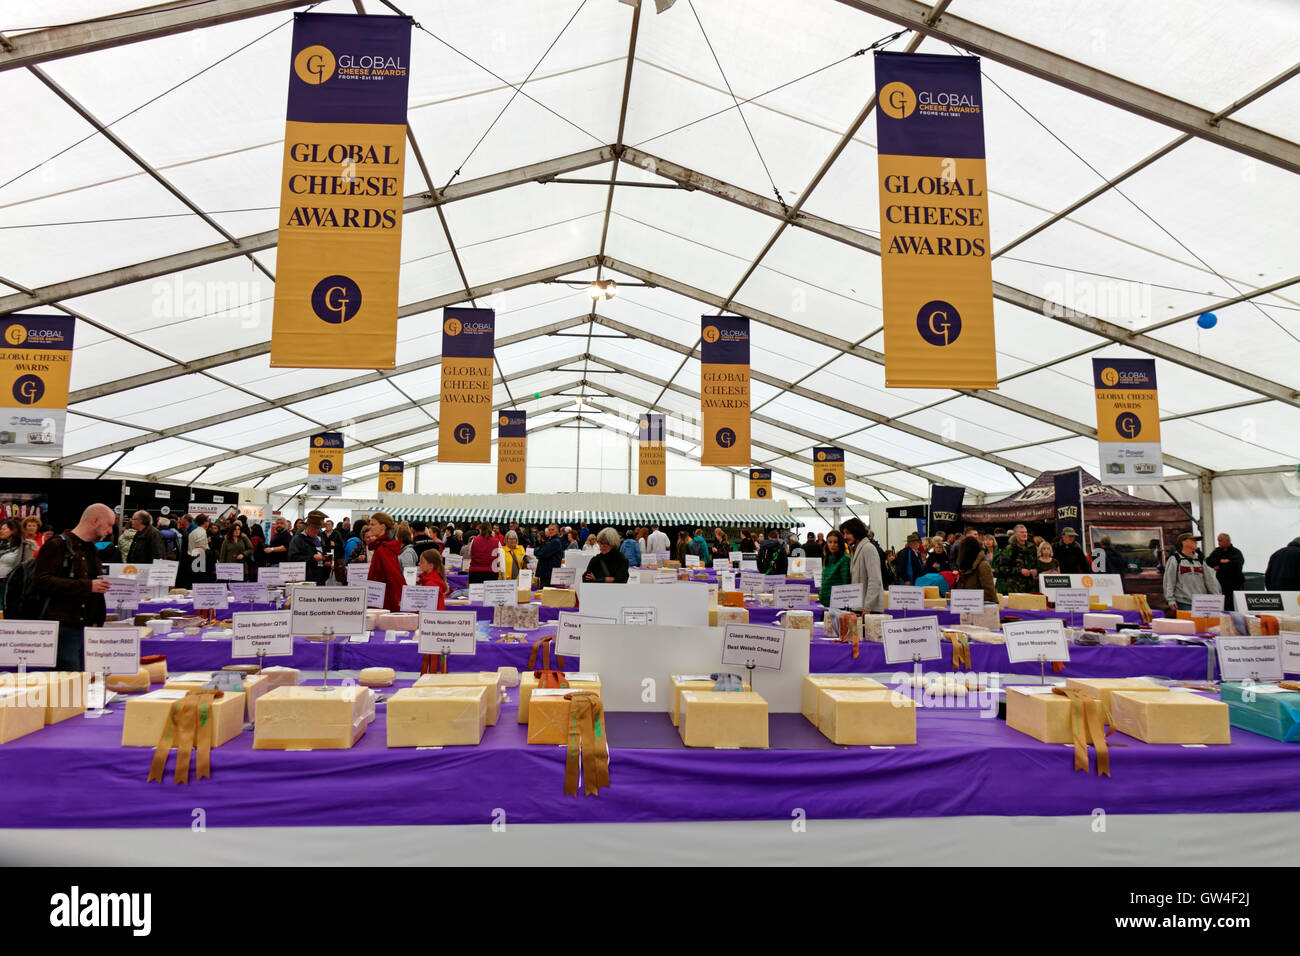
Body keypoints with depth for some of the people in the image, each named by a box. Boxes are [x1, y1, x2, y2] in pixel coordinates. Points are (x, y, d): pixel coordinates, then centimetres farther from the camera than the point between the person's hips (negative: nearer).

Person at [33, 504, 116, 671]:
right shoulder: (57, 545, -6)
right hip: (63, 629, -8)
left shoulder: (93, 550, 21)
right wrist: (86, 586, -21)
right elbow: (41, 582, -18)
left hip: (87, 628, 8)